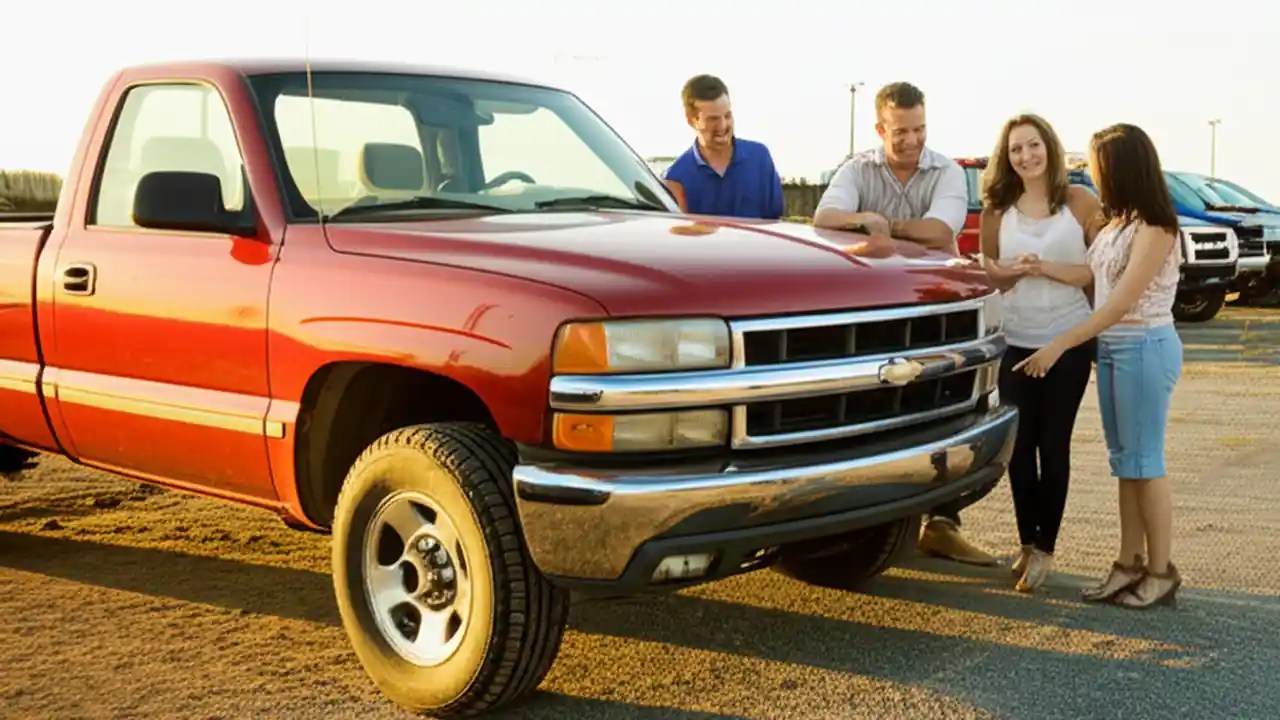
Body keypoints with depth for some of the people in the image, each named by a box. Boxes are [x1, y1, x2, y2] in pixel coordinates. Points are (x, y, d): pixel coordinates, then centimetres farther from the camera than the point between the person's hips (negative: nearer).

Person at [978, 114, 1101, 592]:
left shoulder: (1080, 202, -3)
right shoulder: (997, 209, 5)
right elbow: (989, 277, 9)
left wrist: (1045, 268, -19)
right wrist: (1012, 273, -14)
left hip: (1068, 342, -2)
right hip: (1013, 342, 3)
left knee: (1053, 446, 3)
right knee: (1019, 445, 6)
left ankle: (1045, 548, 12)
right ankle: (1027, 543, 18)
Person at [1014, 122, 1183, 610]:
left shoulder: (1154, 228, -15)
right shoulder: (1115, 223, 9)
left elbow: (1122, 302, -21)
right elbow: (1095, 281, 7)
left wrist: (1059, 346, -23)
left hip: (1145, 348, -8)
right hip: (1111, 348, 8)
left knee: (1144, 462, -2)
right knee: (1125, 462, 10)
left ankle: (1161, 572, 7)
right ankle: (1129, 565, 17)